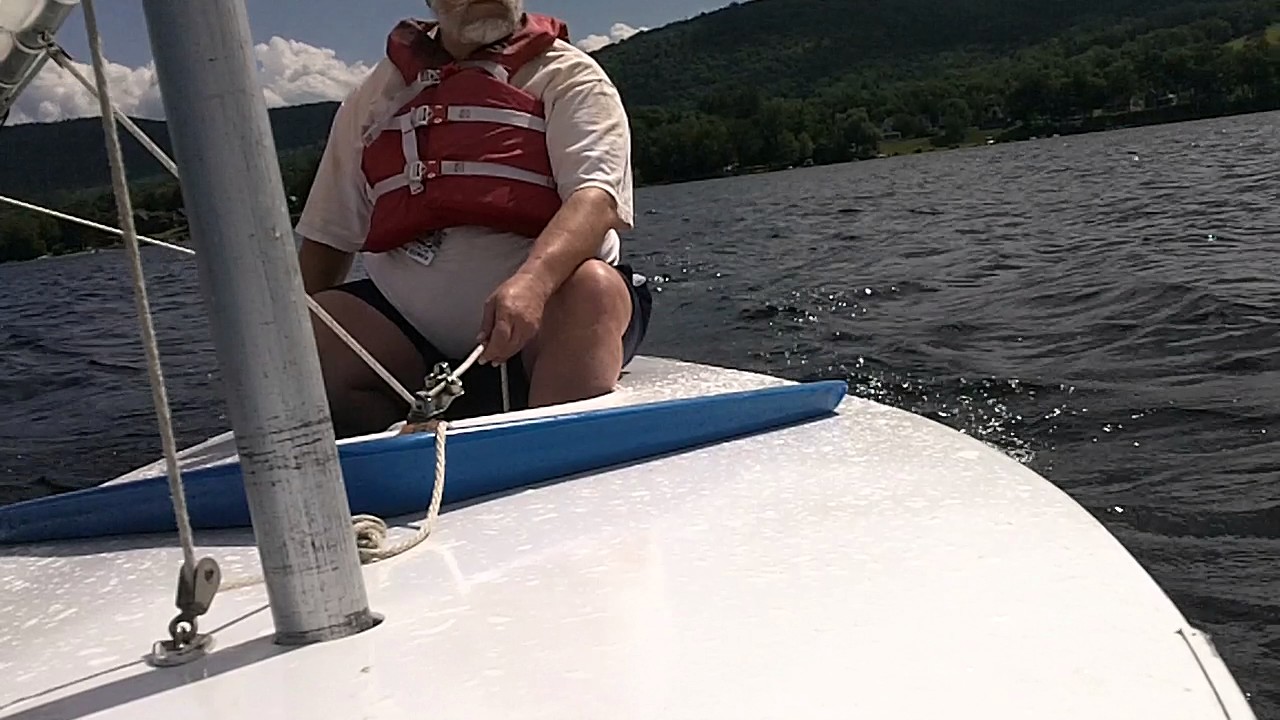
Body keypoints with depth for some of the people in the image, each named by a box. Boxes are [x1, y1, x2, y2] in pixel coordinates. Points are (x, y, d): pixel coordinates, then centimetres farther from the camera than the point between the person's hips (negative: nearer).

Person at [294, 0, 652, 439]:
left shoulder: (566, 75, 4)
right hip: (409, 343, 4)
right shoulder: (374, 97, 16)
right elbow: (329, 237, 18)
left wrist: (532, 281, -34)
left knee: (594, 288, -33)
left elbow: (597, 197, -14)